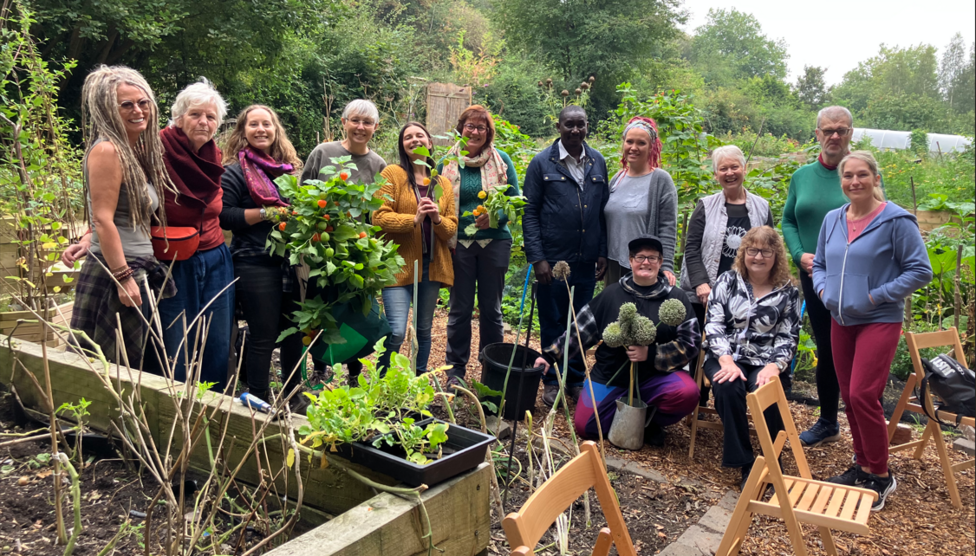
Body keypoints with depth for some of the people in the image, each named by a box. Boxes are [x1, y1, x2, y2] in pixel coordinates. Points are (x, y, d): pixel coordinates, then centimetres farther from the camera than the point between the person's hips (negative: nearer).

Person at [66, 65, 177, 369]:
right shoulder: (106, 150, -12)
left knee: (138, 362, 13)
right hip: (115, 273, -9)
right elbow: (103, 219, -18)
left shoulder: (137, 152, 14)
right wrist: (123, 277, -20)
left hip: (140, 271, 9)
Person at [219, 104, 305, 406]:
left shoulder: (290, 168, 14)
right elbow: (223, 216, -11)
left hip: (292, 261, 6)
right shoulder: (235, 171, -4)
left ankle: (293, 396, 30)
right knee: (263, 337, 1)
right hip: (256, 264, -6)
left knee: (294, 332, 14)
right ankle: (259, 403, 15)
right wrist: (267, 214, -17)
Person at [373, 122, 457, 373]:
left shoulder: (443, 183, 13)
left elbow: (452, 227, 9)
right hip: (399, 264, -5)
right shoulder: (392, 174, 0)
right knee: (396, 331, -12)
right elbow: (379, 217, -9)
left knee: (424, 330, 14)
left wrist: (438, 219, -12)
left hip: (432, 265, 5)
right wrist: (413, 219, -21)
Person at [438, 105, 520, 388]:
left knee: (491, 308, 9)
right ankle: (456, 370, 18)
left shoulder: (501, 160, 3)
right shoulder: (447, 163, 4)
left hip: (494, 241, 0)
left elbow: (515, 199, 4)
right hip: (459, 244, 0)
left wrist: (494, 216, -14)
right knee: (460, 308, 5)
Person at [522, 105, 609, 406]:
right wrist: (537, 257, -10)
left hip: (587, 260, 3)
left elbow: (603, 210, 12)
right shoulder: (542, 163, -1)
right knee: (552, 322, 8)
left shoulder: (598, 162, 9)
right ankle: (552, 381, 22)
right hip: (553, 259, -3)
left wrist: (603, 252, 6)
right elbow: (530, 213, -3)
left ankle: (576, 379, 27)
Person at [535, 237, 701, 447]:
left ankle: (650, 421, 2)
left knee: (688, 392, -29)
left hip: (655, 376, -1)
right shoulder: (612, 294, 3)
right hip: (609, 376, 1)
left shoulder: (676, 298, 0)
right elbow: (581, 329, 7)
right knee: (585, 426, -13)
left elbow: (690, 343, -7)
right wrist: (550, 356, 3)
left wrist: (651, 355, -20)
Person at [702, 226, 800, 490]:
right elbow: (713, 323, -2)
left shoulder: (788, 291, 7)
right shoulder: (727, 281, 6)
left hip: (765, 361, 0)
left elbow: (787, 337, 2)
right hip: (727, 357, 0)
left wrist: (773, 366, -16)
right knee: (729, 388, -33)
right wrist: (726, 361, -16)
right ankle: (744, 462, -18)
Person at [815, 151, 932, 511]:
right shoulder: (832, 220, 6)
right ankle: (863, 465, 28)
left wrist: (877, 296, -15)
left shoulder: (896, 221, -10)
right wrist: (823, 289, -1)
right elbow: (820, 264, 18)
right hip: (841, 320, 6)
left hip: (879, 322, -6)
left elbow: (920, 271, -9)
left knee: (862, 395, -12)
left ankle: (880, 476, 7)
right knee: (849, 397, 11)